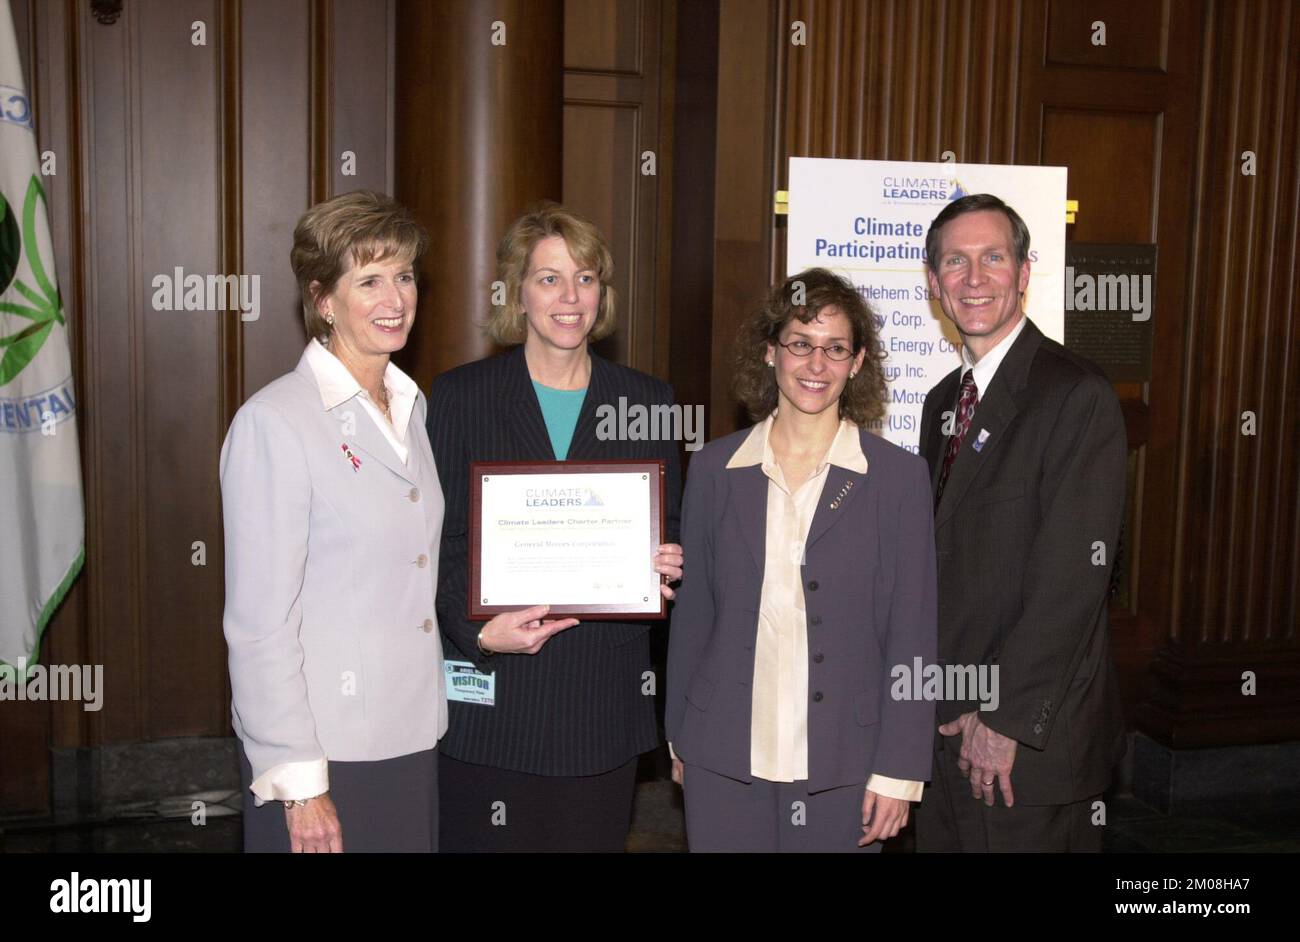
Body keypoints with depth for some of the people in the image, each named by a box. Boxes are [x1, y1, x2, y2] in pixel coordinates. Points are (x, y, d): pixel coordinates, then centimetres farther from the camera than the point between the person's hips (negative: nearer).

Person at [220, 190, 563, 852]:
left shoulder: (409, 406, 9)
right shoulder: (273, 423, -13)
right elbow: (258, 623, -14)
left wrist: (482, 625, 3)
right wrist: (297, 784, -15)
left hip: (415, 740, 6)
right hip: (324, 750, -6)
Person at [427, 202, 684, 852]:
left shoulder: (646, 401, 8)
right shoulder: (459, 397, 1)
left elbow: (670, 534, 14)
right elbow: (438, 542, -1)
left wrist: (663, 565, -8)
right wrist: (479, 630, -17)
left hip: (606, 701, 2)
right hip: (494, 698, -2)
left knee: (595, 836, 8)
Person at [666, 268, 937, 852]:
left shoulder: (899, 476, -4)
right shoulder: (715, 469, 2)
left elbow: (911, 634, -4)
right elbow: (692, 611, 7)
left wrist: (898, 771, -6)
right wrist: (678, 738, 9)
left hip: (841, 762, -1)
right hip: (723, 759, 2)